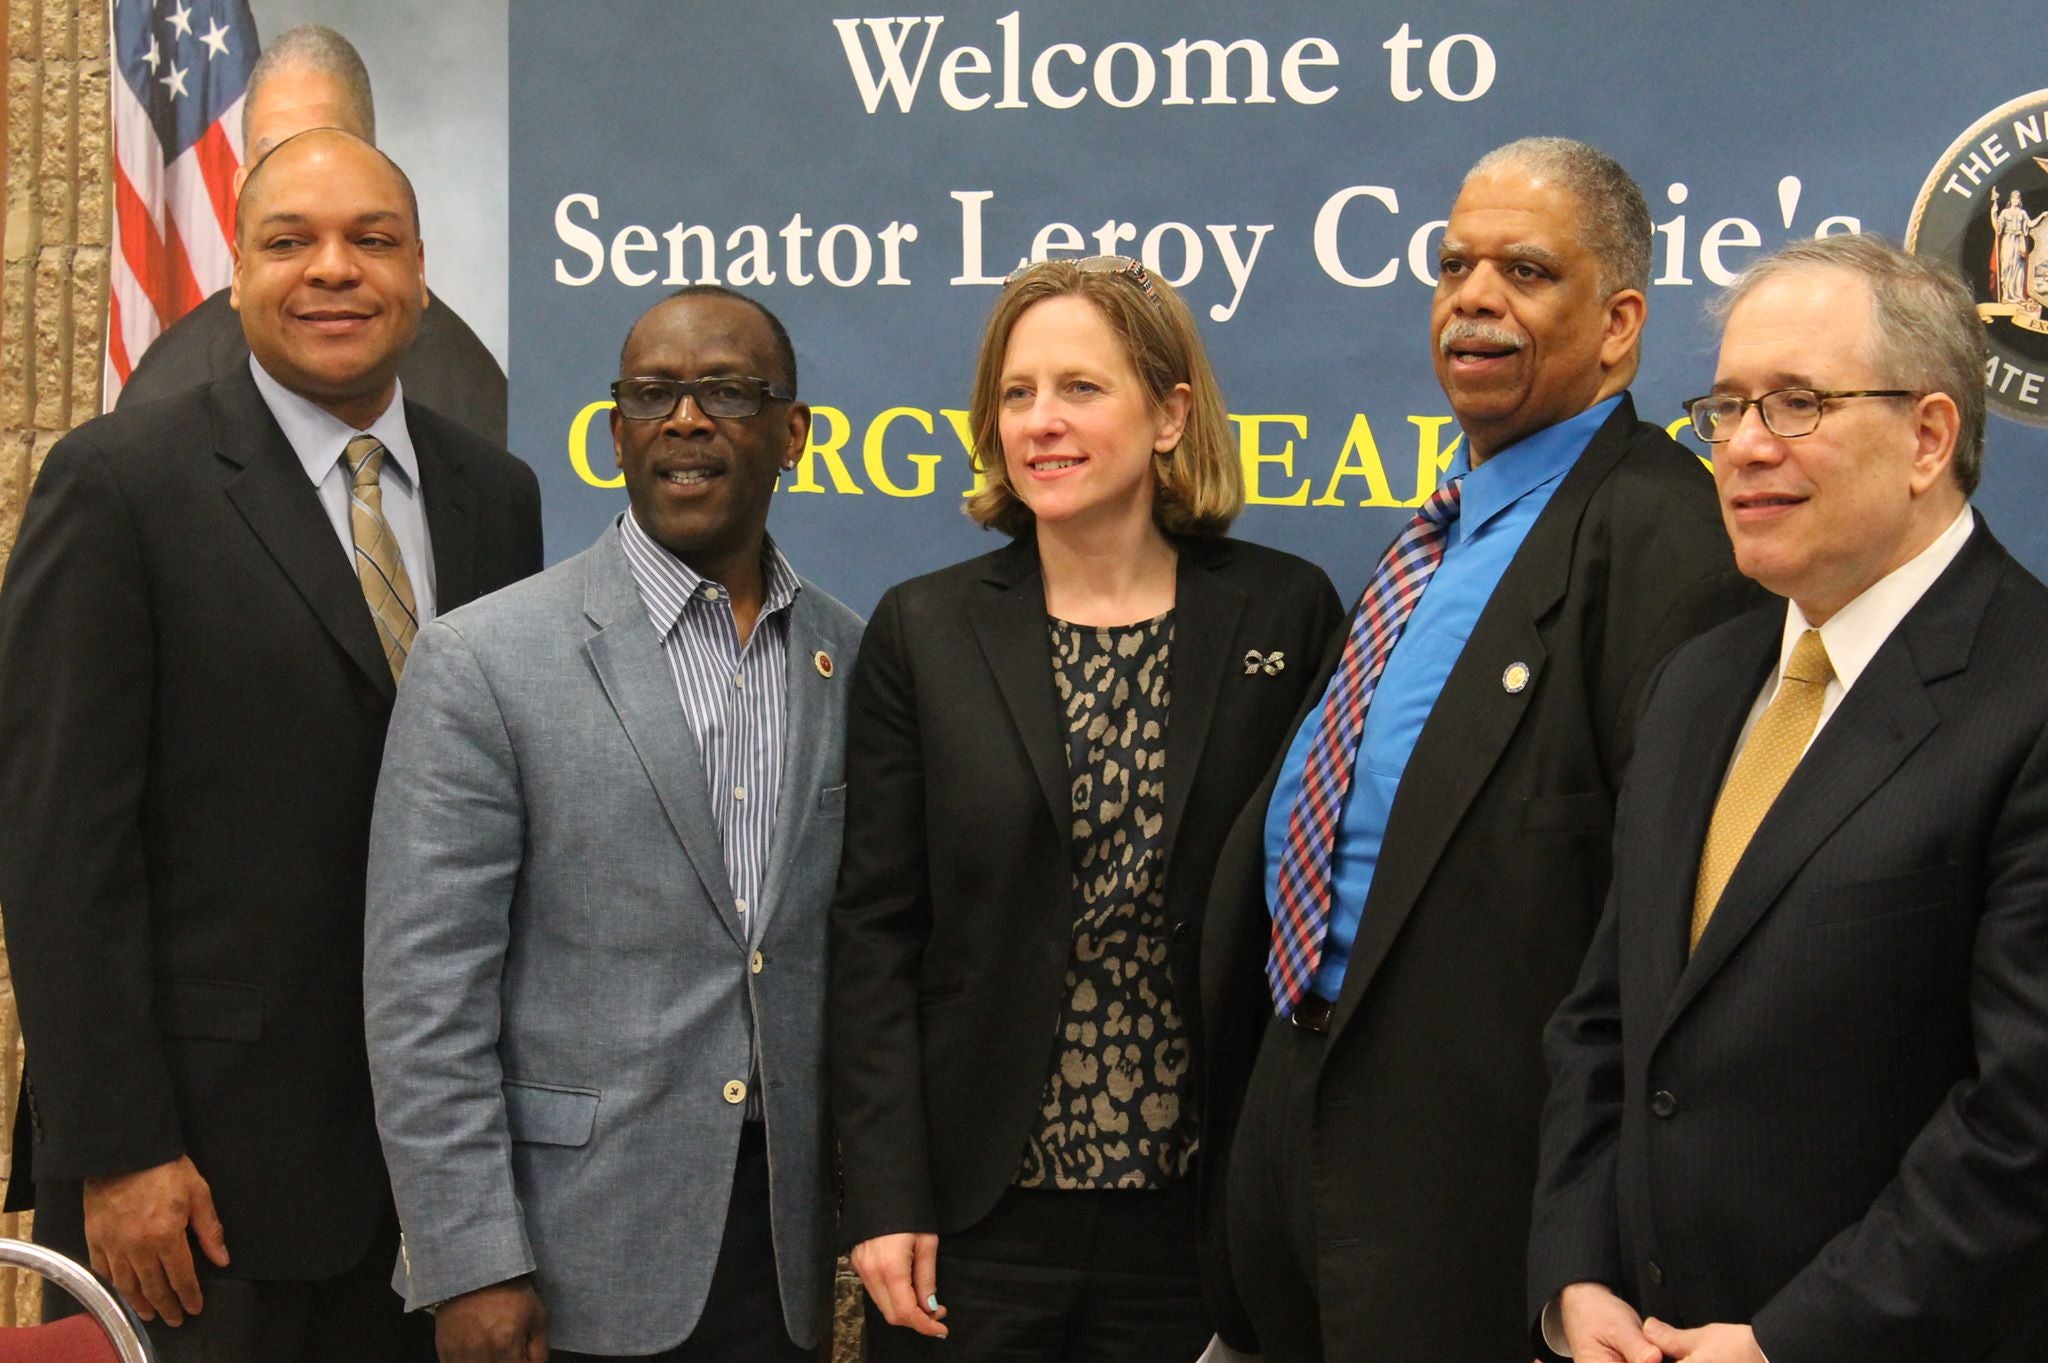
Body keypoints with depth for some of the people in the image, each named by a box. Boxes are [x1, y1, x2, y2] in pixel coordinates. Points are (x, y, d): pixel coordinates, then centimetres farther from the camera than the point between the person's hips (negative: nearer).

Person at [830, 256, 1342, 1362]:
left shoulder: (1286, 613, 2)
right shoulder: (923, 632, 3)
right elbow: (875, 929, 1)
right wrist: (884, 1197, -5)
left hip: (1198, 1213, 0)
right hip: (976, 1216, 0)